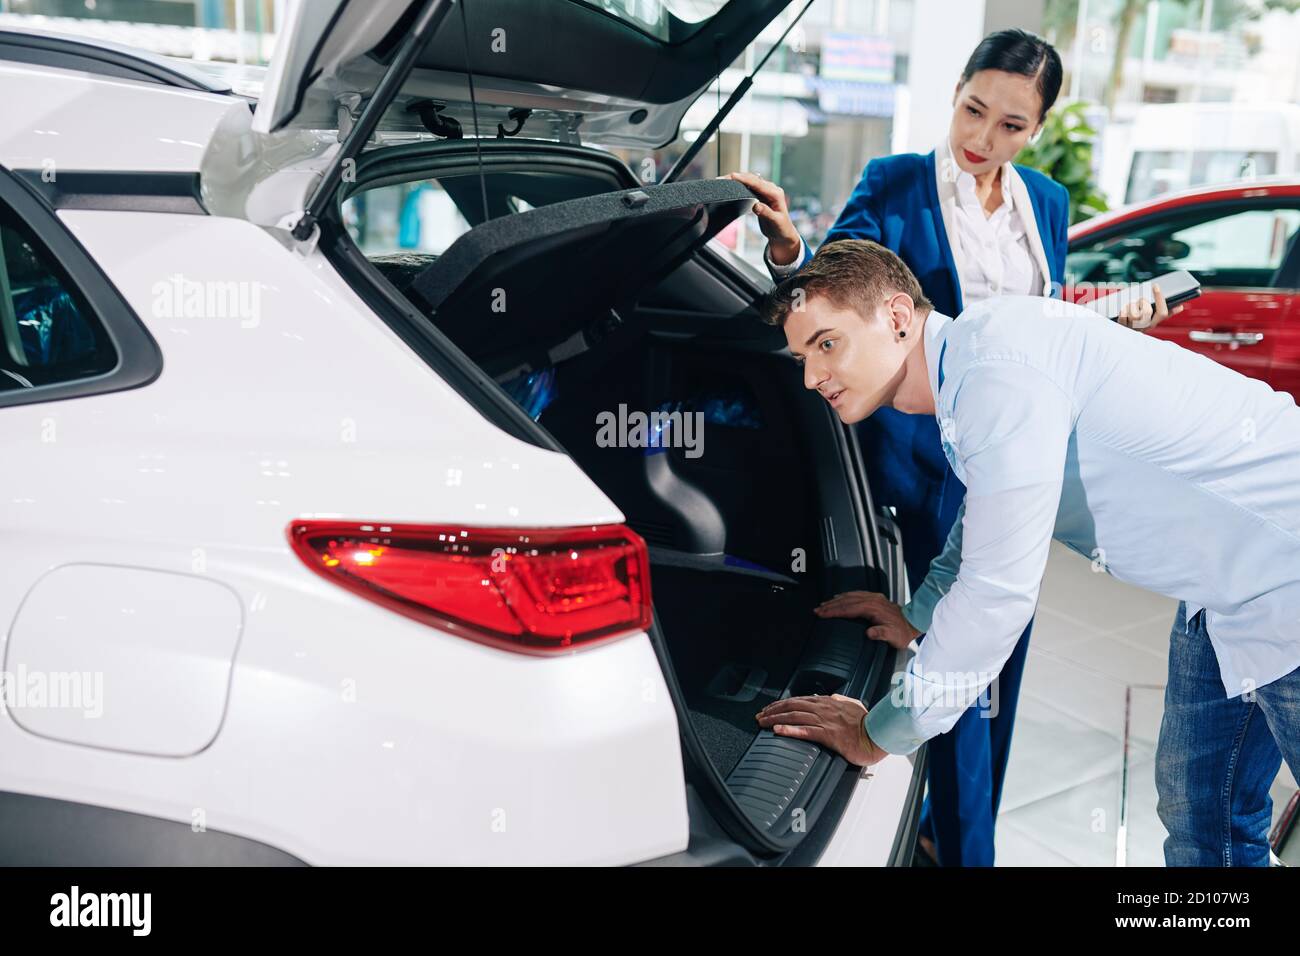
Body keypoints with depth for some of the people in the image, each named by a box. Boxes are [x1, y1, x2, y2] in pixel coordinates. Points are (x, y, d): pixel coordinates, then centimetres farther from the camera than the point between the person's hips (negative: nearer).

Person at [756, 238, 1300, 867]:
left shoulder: (998, 370, -28)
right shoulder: (969, 366, 3)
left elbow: (997, 592, -29)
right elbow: (986, 516, 23)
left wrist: (877, 735, -18)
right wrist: (919, 618, 20)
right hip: (1226, 588, 9)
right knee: (1196, 814, 17)